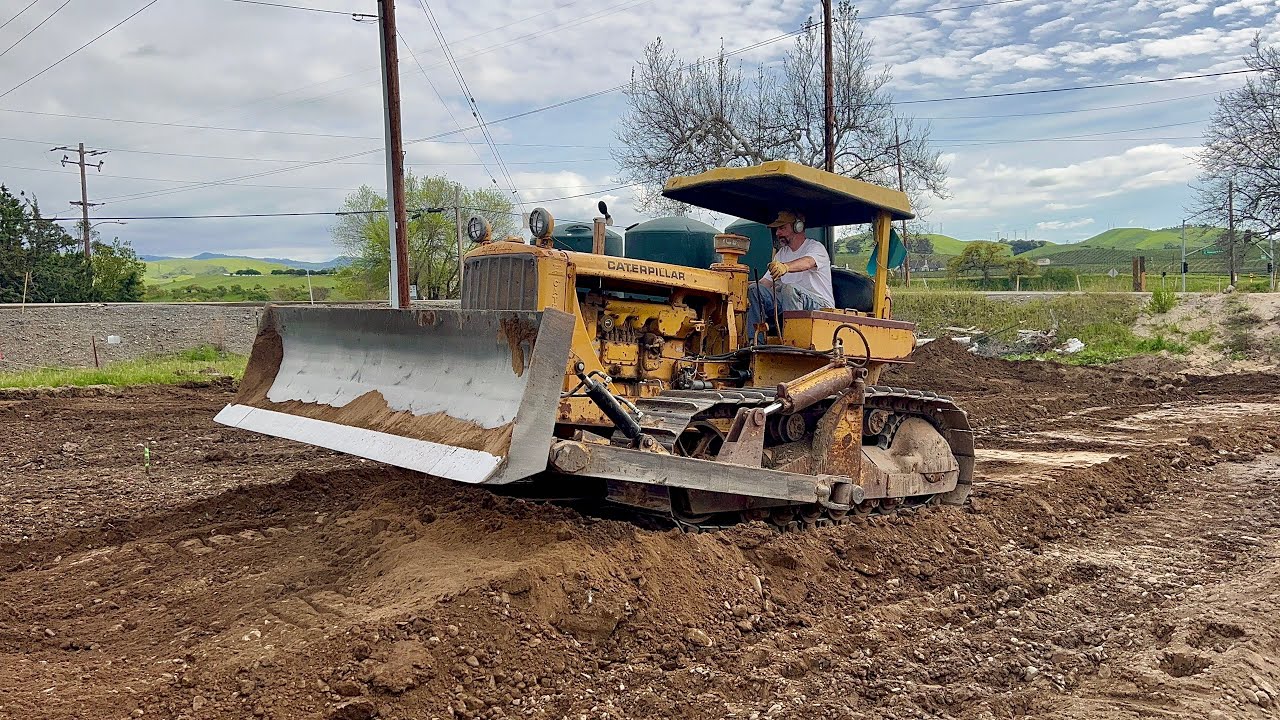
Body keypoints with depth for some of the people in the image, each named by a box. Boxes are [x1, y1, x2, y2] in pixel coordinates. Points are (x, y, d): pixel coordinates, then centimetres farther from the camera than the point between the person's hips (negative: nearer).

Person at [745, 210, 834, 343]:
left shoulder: (816, 247, -3)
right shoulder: (782, 253, 20)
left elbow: (807, 263, -29)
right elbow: (766, 282, 13)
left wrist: (785, 267, -51)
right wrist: (745, 294, -8)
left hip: (820, 305, -6)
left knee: (790, 289, -35)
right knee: (754, 289, -10)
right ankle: (754, 342, -17)